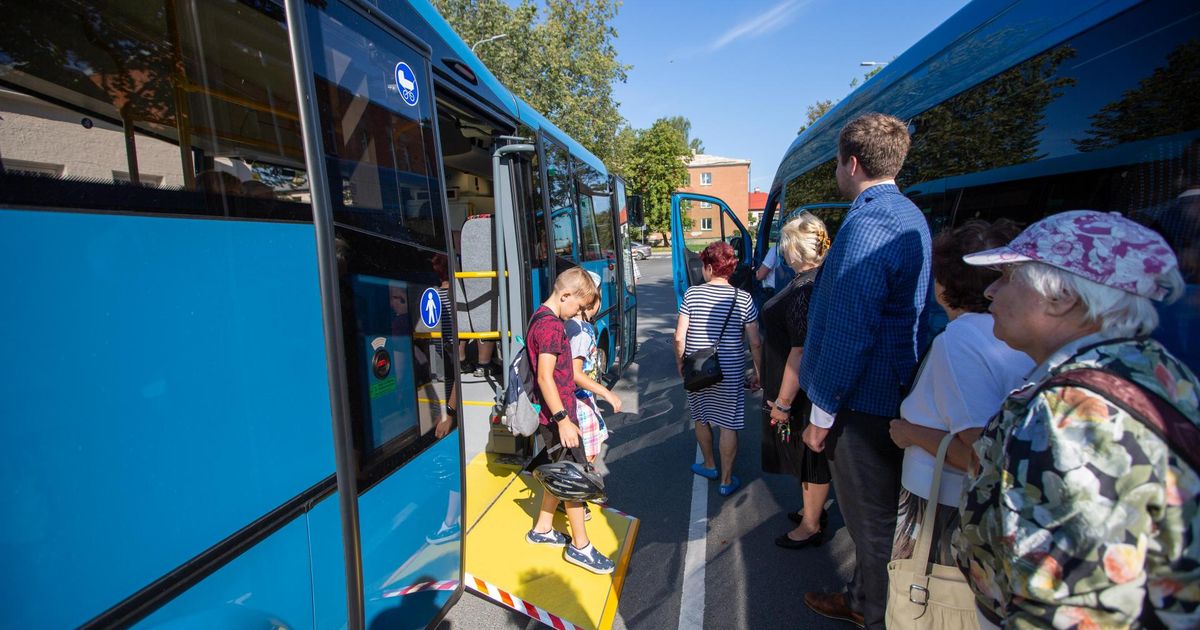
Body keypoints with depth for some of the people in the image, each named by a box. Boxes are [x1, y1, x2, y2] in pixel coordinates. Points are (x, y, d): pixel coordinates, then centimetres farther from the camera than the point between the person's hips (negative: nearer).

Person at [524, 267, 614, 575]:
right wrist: (563, 419, -24)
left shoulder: (542, 318, 12)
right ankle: (580, 546, 14)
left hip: (553, 414, 10)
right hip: (557, 415, -10)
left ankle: (542, 529, 34)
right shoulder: (551, 325, -20)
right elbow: (545, 377, -25)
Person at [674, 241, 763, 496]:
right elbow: (755, 343, -6)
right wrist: (758, 372, 7)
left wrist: (680, 363, 7)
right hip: (731, 373, -1)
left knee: (701, 418, 21)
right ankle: (726, 480, 19)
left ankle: (709, 465, 40)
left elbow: (679, 336, -8)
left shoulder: (692, 294, -8)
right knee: (728, 425, 10)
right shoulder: (743, 298, -7)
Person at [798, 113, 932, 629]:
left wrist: (822, 412, -17)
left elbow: (848, 330, -25)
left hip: (862, 402, -10)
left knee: (871, 521, 9)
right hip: (895, 391, 10)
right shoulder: (909, 216, 11)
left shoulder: (867, 224, -22)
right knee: (879, 514, 24)